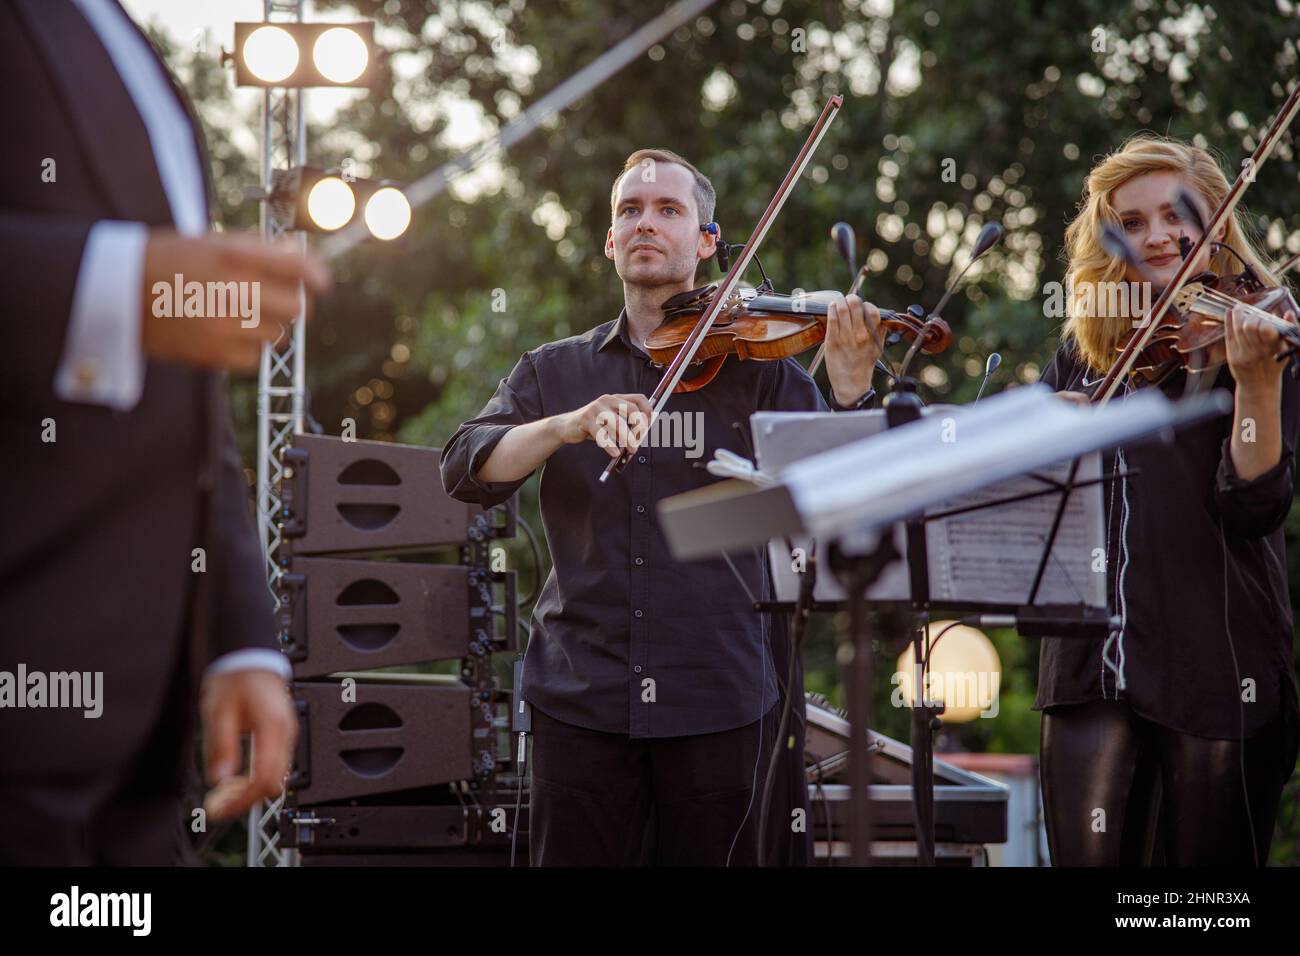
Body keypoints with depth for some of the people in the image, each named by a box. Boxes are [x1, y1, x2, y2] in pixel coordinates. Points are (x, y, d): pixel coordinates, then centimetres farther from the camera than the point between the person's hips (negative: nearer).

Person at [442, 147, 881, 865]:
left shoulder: (755, 368, 5)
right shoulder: (553, 371, 11)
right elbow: (465, 472, -4)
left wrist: (850, 390, -23)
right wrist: (569, 425, -21)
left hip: (717, 699, -1)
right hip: (581, 698, 1)